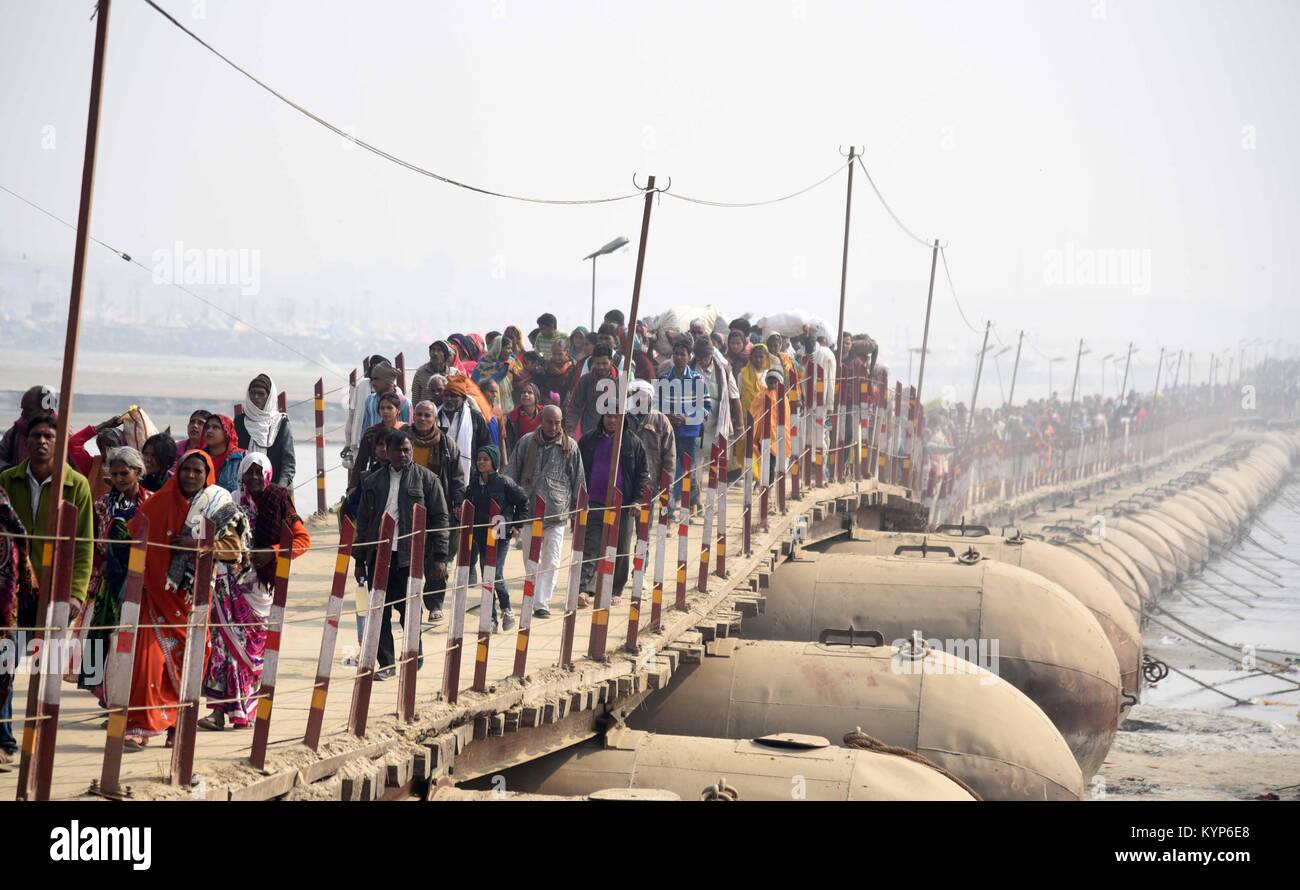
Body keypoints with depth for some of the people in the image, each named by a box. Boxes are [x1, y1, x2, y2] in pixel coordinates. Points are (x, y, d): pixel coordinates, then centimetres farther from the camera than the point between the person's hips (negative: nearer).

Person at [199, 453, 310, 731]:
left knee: (254, 645, 1)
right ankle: (220, 709, -12)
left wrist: (273, 553, -11)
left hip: (264, 581, -1)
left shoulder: (277, 502, 2)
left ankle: (245, 709, 9)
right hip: (233, 580, 1)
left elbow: (303, 539, 2)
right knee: (227, 638, -9)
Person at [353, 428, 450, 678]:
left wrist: (439, 557, -6)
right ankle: (386, 663, 9)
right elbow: (363, 522, 15)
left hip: (410, 556, -3)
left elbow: (440, 519, 0)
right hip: (379, 555, 3)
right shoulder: (373, 481, 13)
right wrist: (359, 560, 12)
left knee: (409, 610, 0)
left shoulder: (426, 479, 3)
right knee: (380, 612, 3)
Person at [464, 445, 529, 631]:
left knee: (496, 575, -11)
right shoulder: (473, 485, 6)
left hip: (501, 536, -5)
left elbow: (523, 502, 1)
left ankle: (507, 610, 10)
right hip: (480, 537, 5)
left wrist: (516, 525, -2)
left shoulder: (504, 483, -7)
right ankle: (492, 617, 11)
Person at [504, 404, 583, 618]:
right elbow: (513, 473, 9)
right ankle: (537, 599, 22)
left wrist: (577, 508, 8)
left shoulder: (570, 446, 3)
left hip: (557, 512, -1)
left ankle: (541, 602, -2)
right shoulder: (526, 442, 4)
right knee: (531, 558, 9)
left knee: (551, 561, -5)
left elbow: (578, 480, 9)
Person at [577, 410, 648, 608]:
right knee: (589, 549, -7)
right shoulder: (588, 440, 7)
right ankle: (584, 589, -14)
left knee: (620, 552, 7)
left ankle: (616, 591, 17)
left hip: (622, 506, 0)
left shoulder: (634, 444, 5)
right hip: (593, 504, 0)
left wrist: (637, 500, -3)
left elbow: (642, 474, 7)